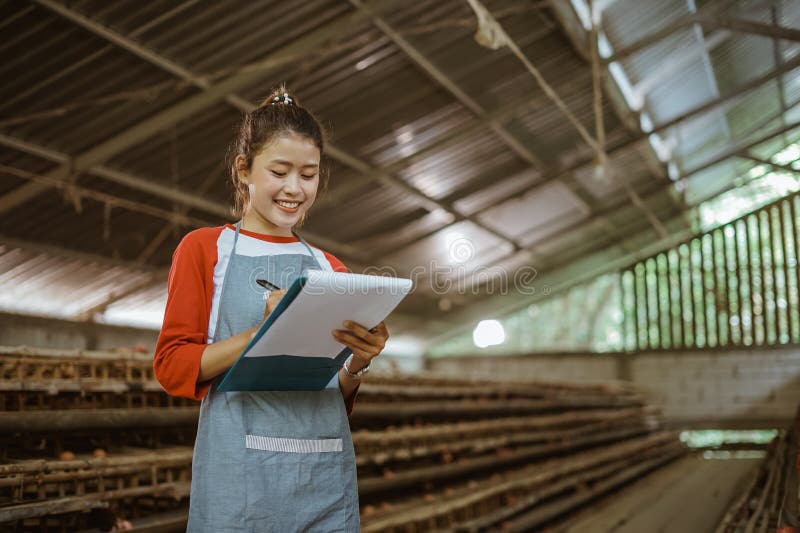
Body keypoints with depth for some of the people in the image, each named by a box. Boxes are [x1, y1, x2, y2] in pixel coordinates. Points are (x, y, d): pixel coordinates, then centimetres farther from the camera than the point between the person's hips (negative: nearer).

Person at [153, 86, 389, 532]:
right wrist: (261, 332, -17)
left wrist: (357, 365, -8)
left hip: (325, 477, 4)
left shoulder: (330, 269, 14)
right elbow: (172, 366, -3)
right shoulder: (205, 249, 4)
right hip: (240, 476, -3)